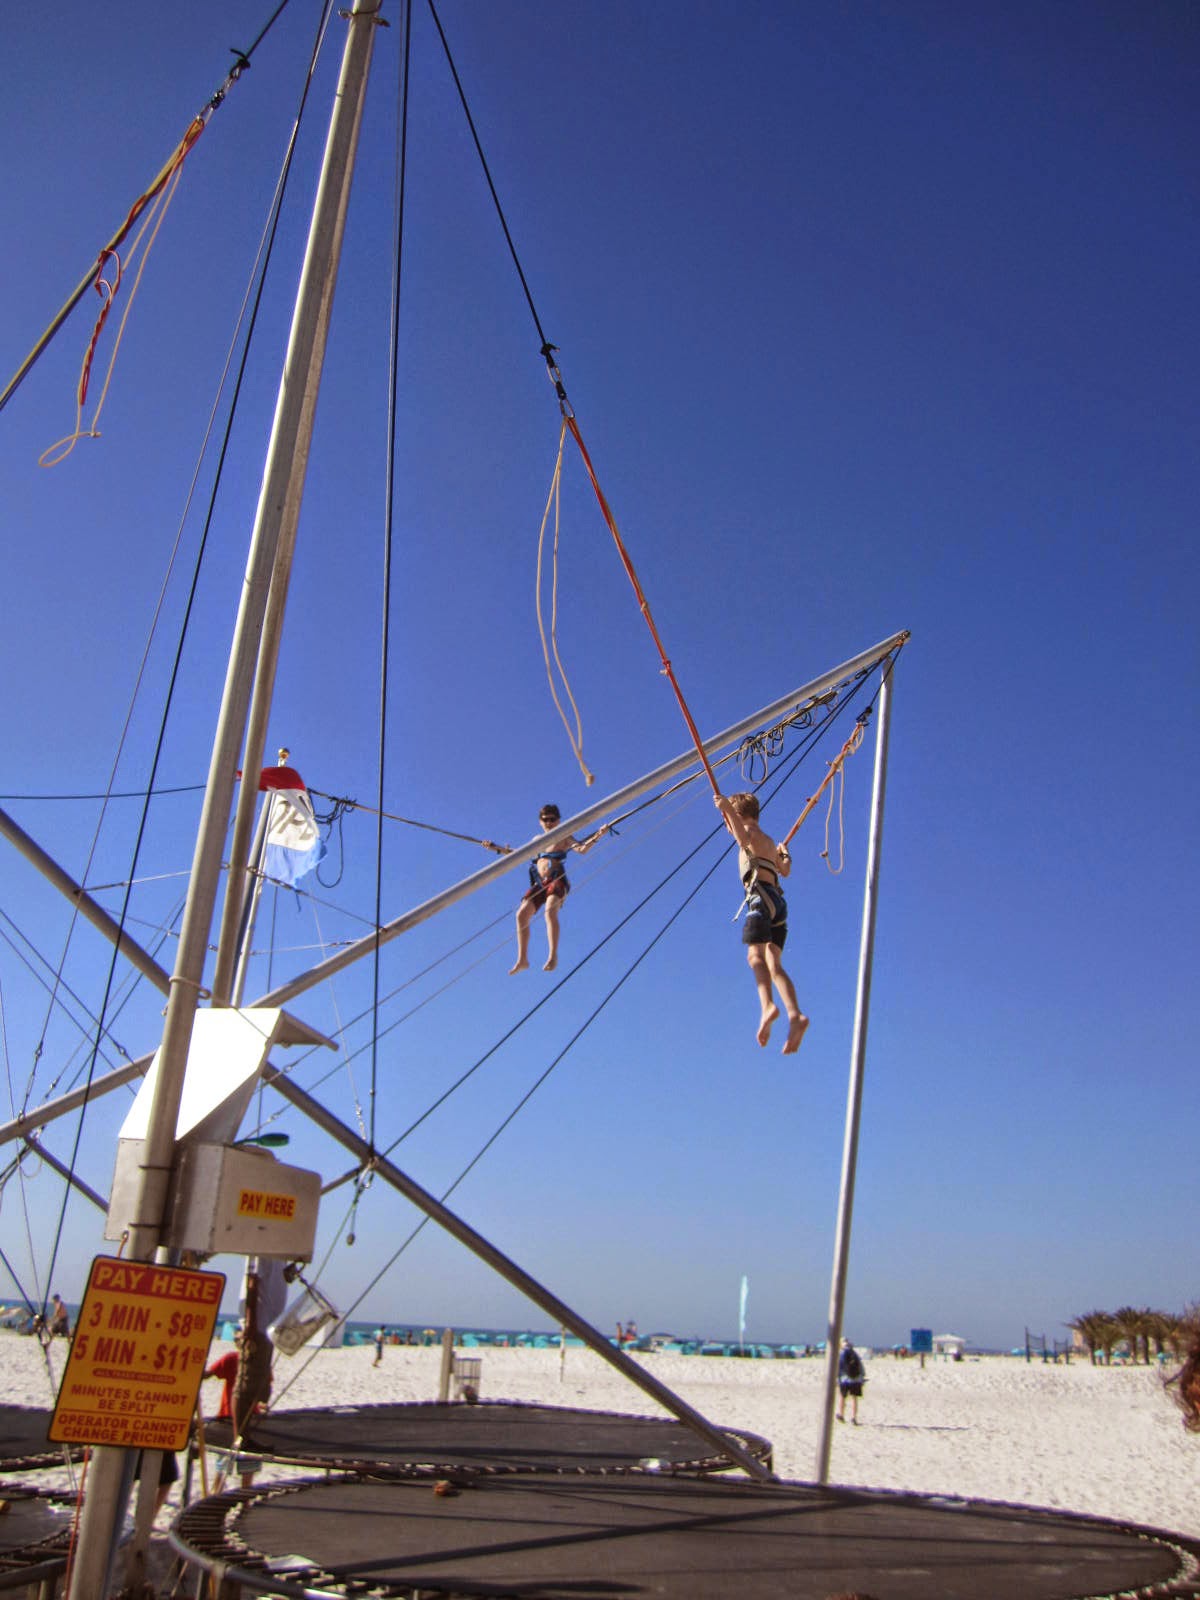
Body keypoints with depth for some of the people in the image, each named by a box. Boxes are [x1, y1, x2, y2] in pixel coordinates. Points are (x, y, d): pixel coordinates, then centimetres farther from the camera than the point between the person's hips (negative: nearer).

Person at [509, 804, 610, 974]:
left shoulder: (564, 837, 13)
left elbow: (582, 849, -3)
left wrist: (597, 836, -17)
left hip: (556, 880, -5)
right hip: (539, 884, 5)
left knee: (550, 912, -30)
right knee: (522, 914, -11)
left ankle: (553, 956, -39)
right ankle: (522, 959, -7)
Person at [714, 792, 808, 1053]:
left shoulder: (752, 832, 7)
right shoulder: (768, 842, 32)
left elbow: (743, 839, -19)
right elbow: (785, 871, 46)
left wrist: (728, 809, -24)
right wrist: (785, 854, 65)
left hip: (762, 897, -8)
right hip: (777, 903, 8)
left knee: (755, 954, -22)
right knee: (774, 965, -2)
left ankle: (767, 1006, -43)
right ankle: (795, 1015, -21)